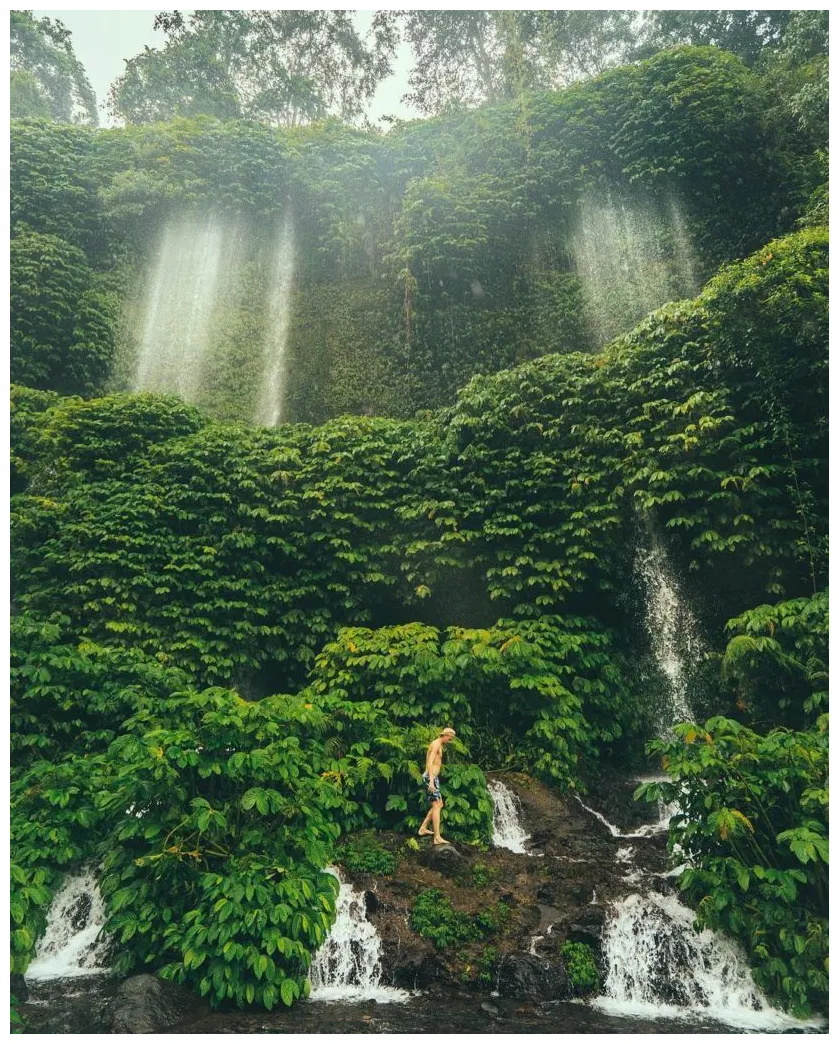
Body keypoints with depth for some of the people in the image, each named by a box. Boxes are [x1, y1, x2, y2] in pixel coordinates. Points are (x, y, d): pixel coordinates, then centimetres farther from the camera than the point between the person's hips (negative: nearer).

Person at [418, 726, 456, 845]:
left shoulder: (438, 745, 19)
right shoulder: (436, 744, -12)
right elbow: (430, 763, -22)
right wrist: (431, 781, -29)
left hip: (432, 777, 10)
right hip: (431, 777, -10)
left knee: (439, 805, 15)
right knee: (436, 806, -10)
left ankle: (423, 829, 19)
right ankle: (437, 837, -10)